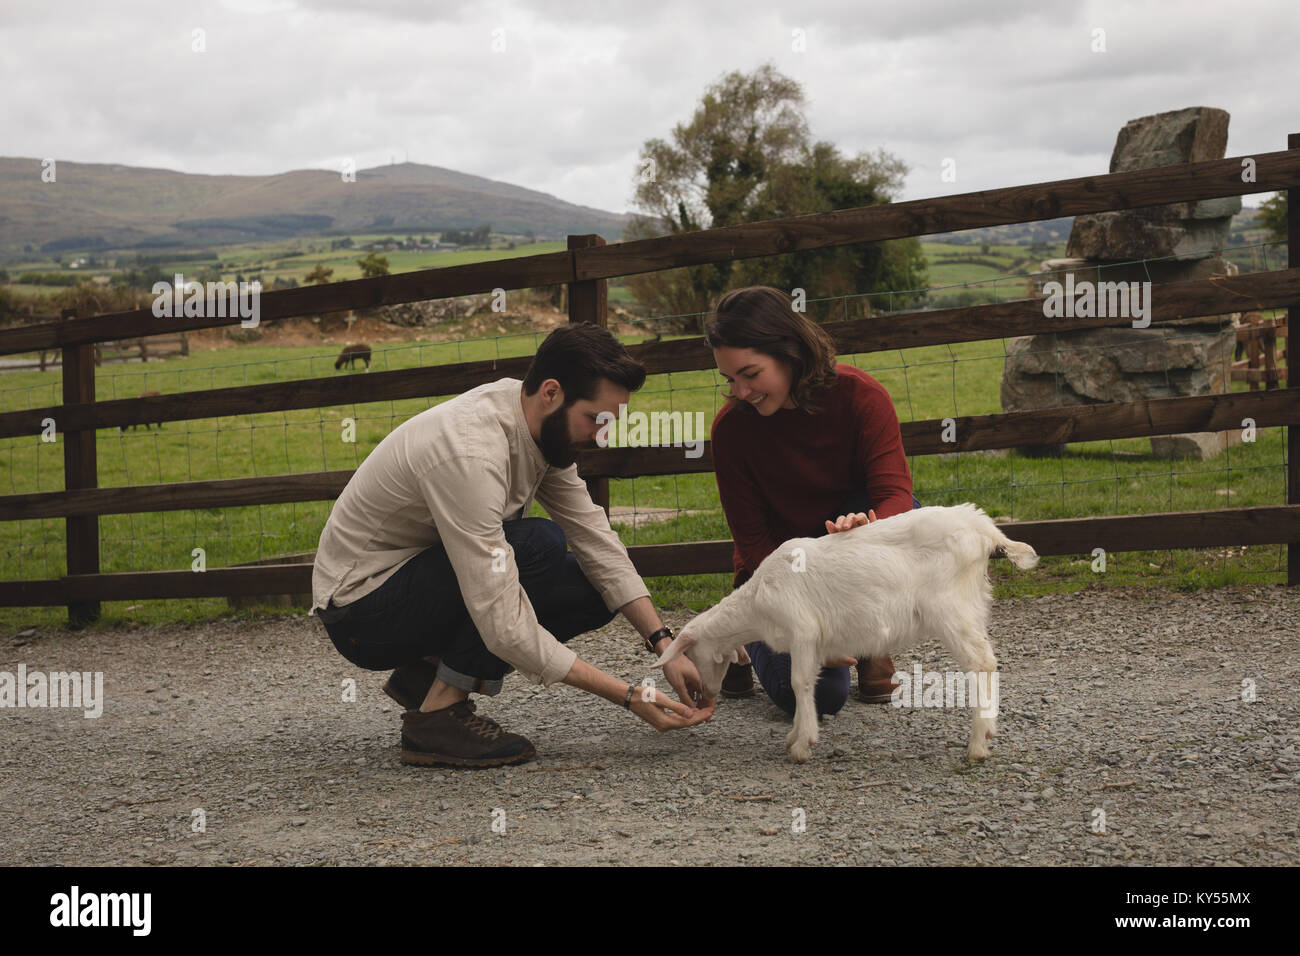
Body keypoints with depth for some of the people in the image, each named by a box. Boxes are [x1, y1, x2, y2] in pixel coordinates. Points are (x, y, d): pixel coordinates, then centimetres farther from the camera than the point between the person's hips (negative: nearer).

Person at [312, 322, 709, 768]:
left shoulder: (545, 425, -5)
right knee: (538, 545, -29)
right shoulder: (469, 455, -33)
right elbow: (504, 627, -35)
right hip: (359, 617, -9)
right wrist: (629, 696, -33)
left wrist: (663, 643, -12)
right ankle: (437, 714, -18)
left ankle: (429, 674, 4)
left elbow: (596, 542, -1)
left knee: (595, 590, -5)